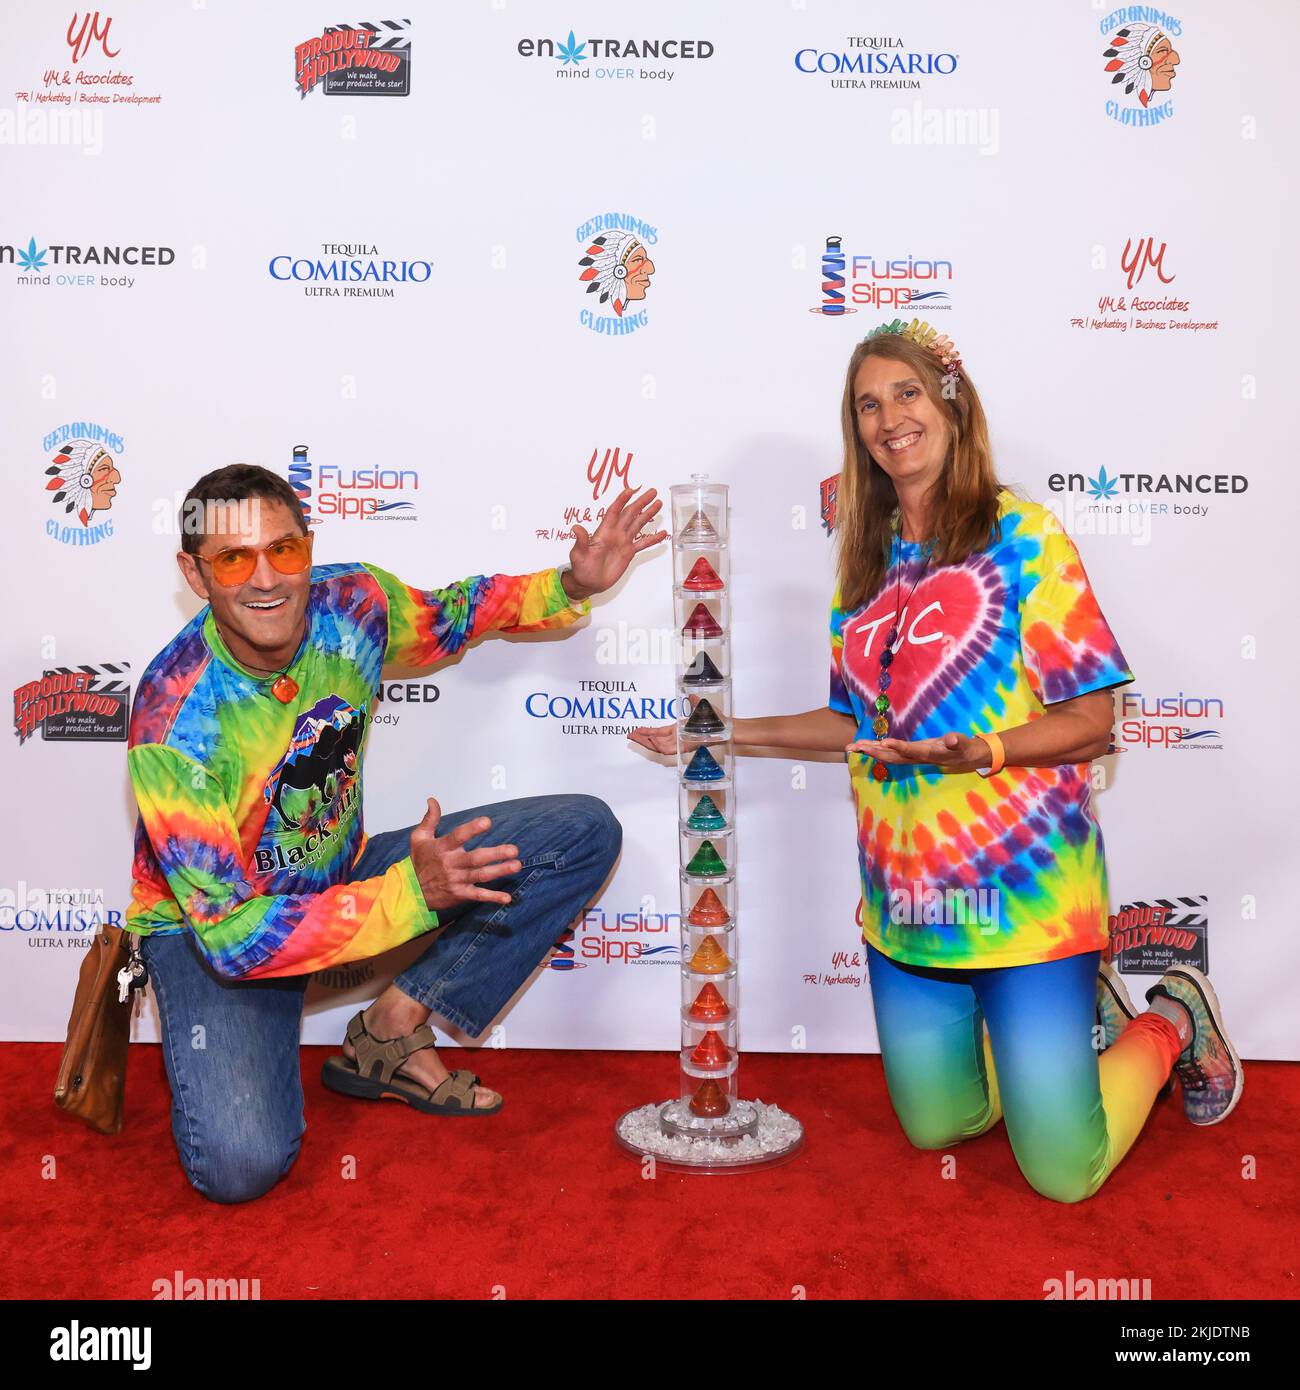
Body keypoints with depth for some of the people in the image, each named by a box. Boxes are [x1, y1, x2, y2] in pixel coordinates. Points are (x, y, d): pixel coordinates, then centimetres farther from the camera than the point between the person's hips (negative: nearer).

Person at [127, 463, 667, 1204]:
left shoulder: (353, 602, -15)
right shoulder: (176, 724, -29)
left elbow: (453, 613, 9)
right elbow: (231, 932, -31)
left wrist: (570, 587, -6)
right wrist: (412, 892, -40)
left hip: (342, 876, 6)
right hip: (209, 923, -5)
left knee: (586, 833, -6)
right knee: (242, 1164, -30)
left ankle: (393, 1030, -4)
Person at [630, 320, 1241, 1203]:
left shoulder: (1022, 533, -7)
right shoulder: (867, 558, 9)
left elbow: (1090, 721, -11)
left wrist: (976, 750, -28)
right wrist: (729, 736, 11)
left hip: (1023, 889, -5)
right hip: (905, 896, 6)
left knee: (1063, 1172, -1)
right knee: (934, 1129, 16)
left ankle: (1171, 1023, 26)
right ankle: (1078, 1010, 36)